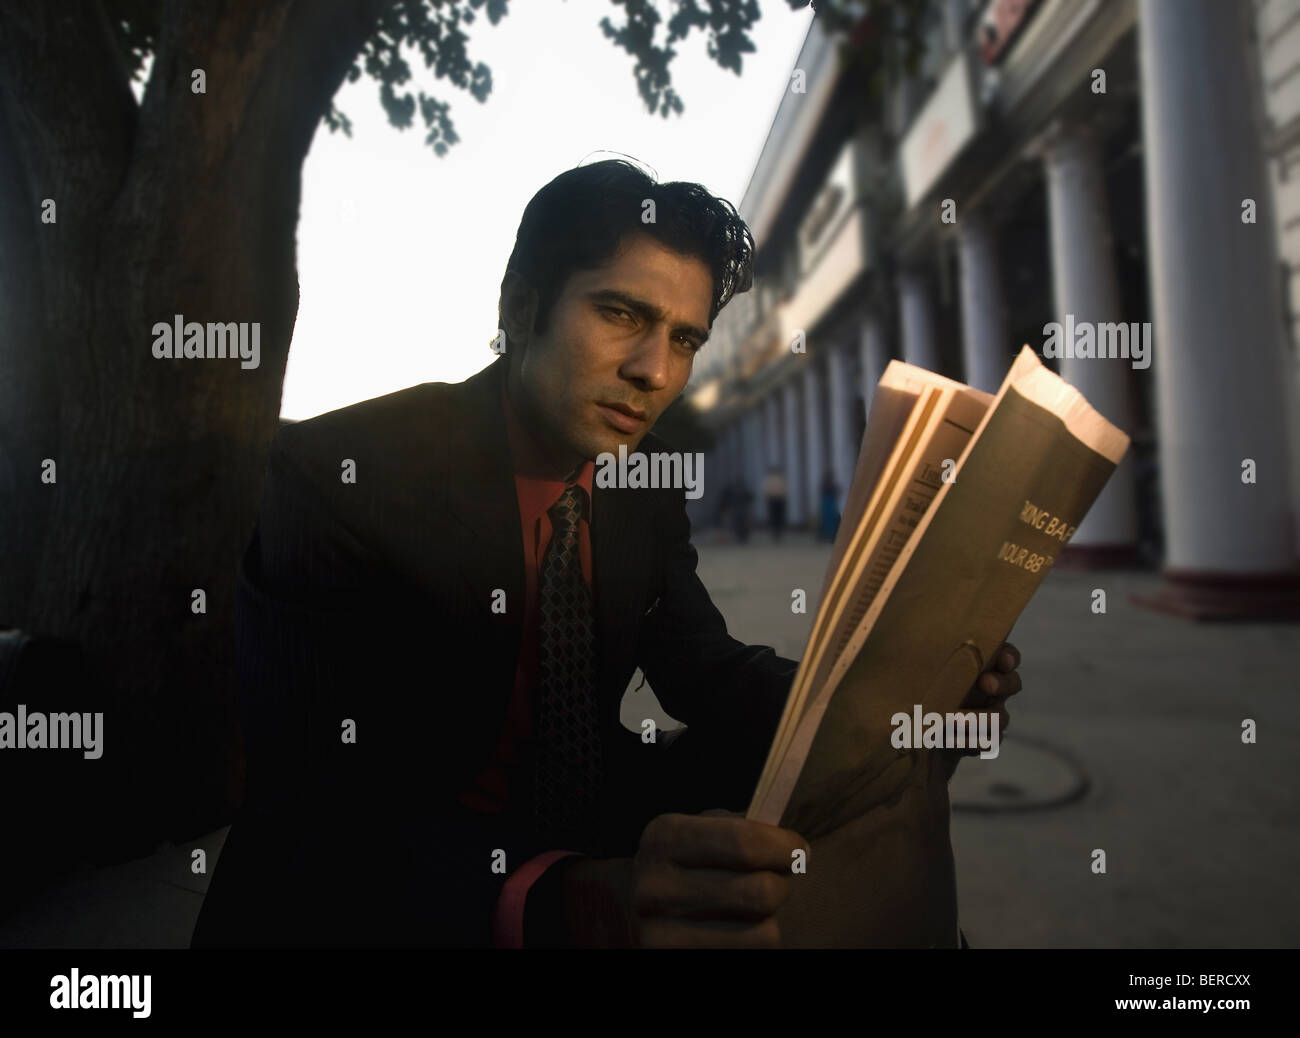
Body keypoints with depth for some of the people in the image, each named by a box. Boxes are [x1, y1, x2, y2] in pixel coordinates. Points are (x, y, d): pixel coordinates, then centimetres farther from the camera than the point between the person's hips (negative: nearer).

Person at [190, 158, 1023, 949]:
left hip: (592, 824, 6)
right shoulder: (336, 472, -20)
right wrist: (567, 901, -43)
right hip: (389, 882, -5)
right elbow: (307, 809, -26)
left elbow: (705, 671, 3)